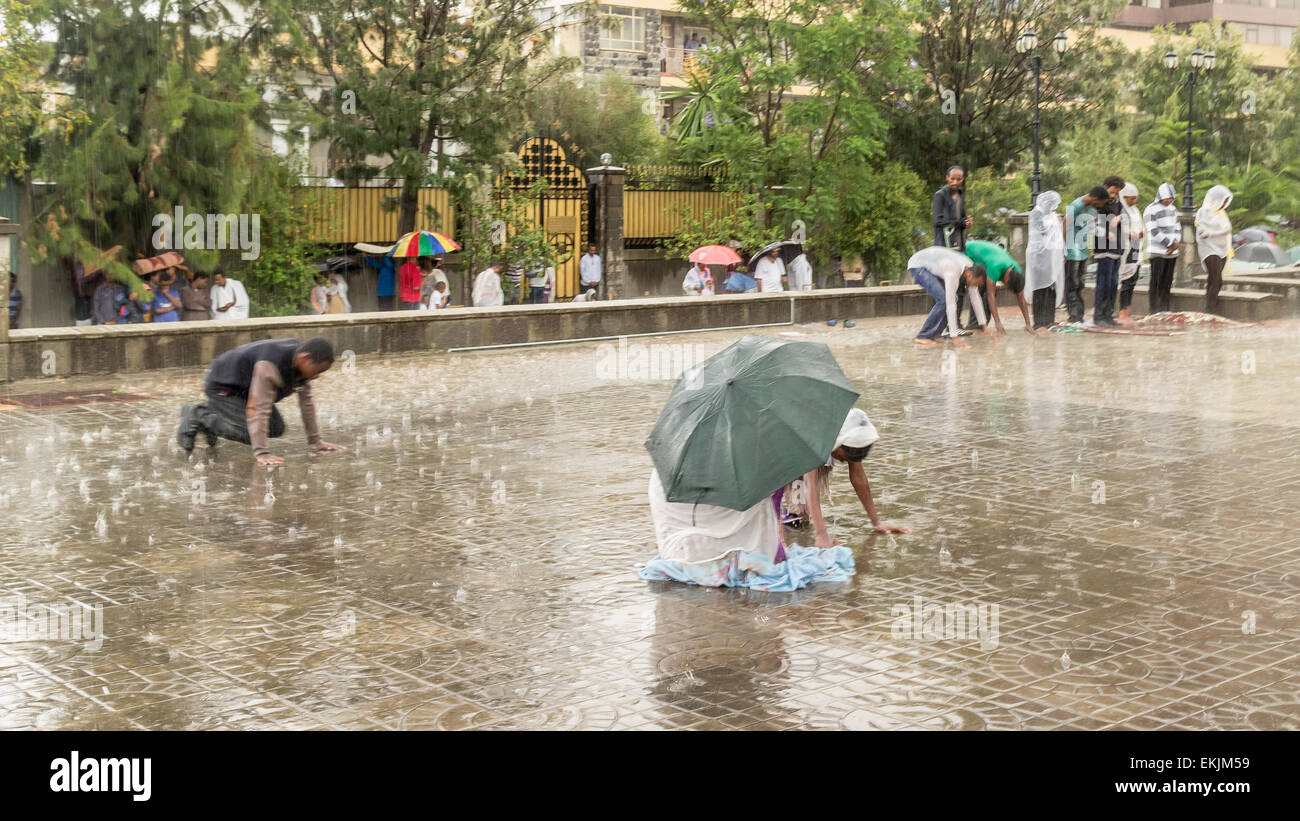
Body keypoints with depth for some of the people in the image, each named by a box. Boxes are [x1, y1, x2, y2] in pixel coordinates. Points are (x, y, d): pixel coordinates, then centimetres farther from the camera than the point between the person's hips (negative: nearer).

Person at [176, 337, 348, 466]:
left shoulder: (301, 359, -12)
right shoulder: (270, 365, -38)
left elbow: (307, 401, -4)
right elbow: (258, 409, -40)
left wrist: (315, 441, -3)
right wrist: (261, 454, -43)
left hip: (244, 387, 9)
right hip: (222, 385, -9)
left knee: (276, 428, 3)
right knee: (248, 434, -22)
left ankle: (211, 414, 18)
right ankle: (196, 416, -3)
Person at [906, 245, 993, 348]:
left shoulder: (971, 268, -11)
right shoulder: (953, 273, -36)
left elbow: (975, 299, -1)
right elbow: (950, 305, -36)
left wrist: (984, 325, 0)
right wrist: (954, 337, -36)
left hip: (930, 265, 9)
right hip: (917, 265, -9)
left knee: (952, 298, -1)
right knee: (943, 300, -21)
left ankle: (933, 335, 3)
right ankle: (924, 337, -14)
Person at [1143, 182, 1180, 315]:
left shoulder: (1172, 209, 14)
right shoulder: (1151, 210, -8)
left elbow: (1177, 228, 15)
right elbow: (1154, 232, -15)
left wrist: (1176, 243, -3)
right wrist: (1170, 243, -11)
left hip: (1171, 252, 6)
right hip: (1157, 252, -6)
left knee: (1167, 282, 7)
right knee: (1156, 283, -8)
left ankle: (1164, 310, 10)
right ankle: (1153, 311, -6)